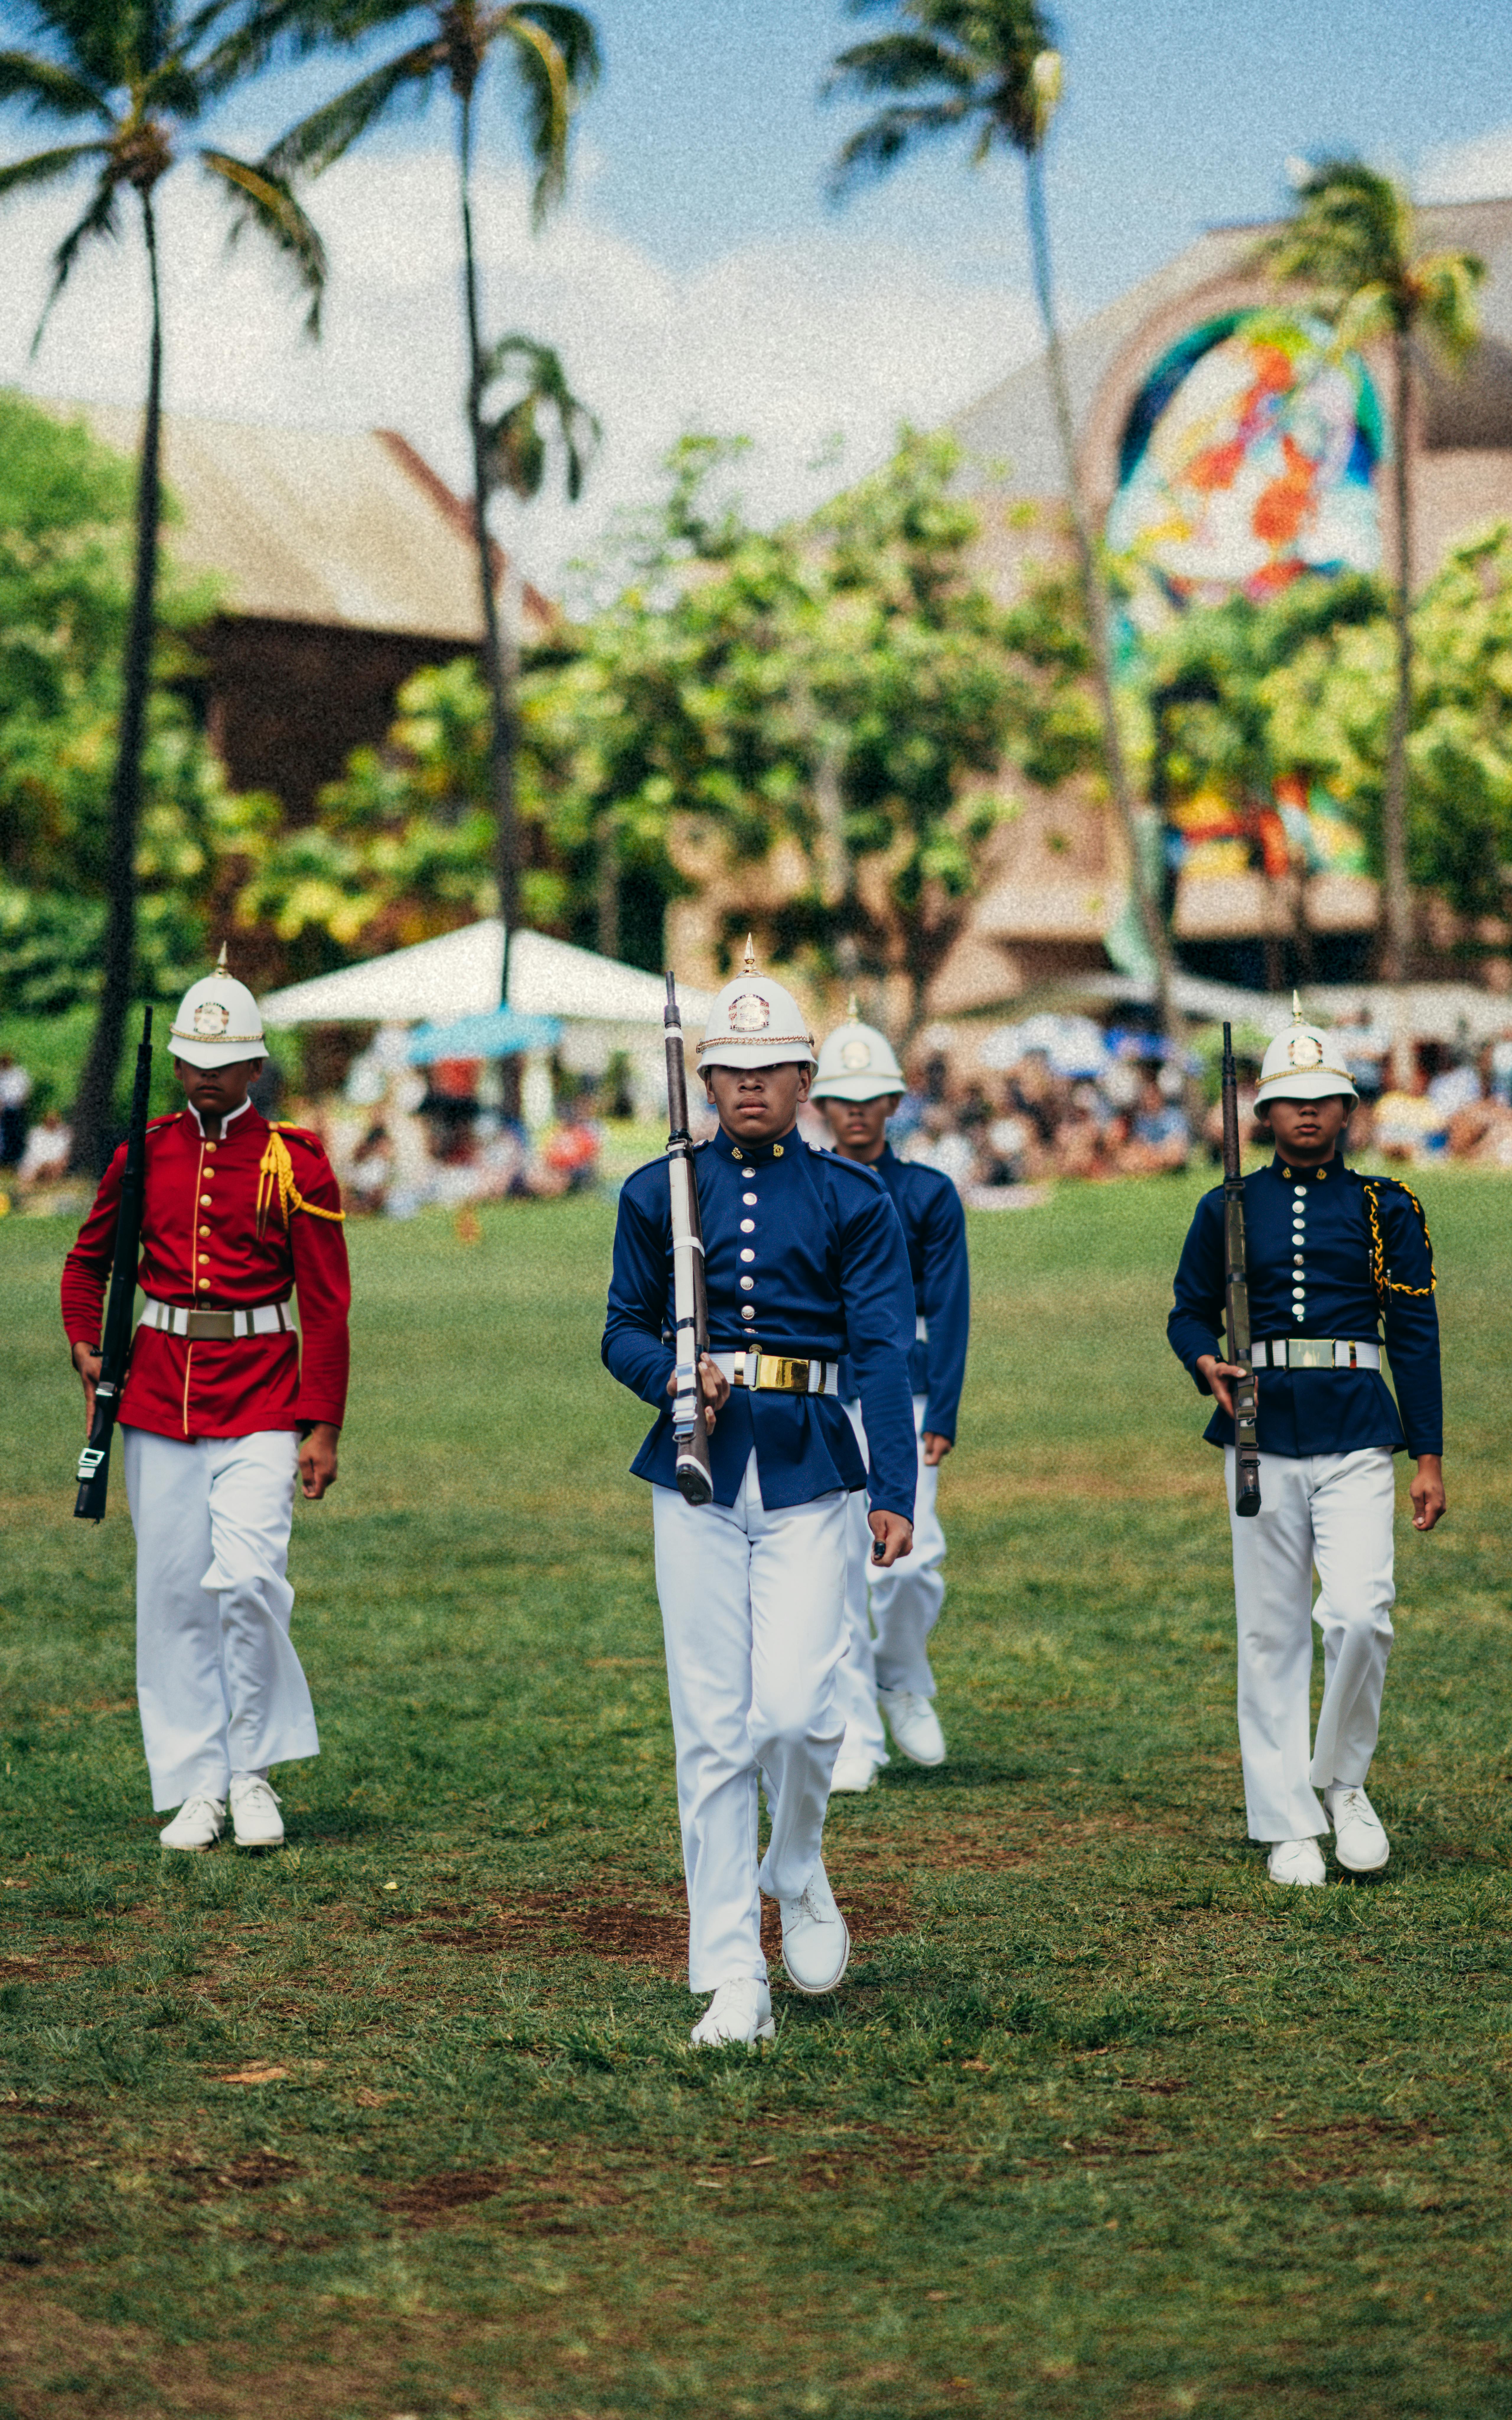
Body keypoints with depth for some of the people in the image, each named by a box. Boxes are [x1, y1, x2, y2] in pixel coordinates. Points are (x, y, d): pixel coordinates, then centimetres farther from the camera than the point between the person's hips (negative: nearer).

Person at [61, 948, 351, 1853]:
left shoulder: (295, 1162, -2)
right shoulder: (146, 1153, 7)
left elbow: (327, 1304, -2)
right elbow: (89, 1261, 21)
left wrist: (323, 1428, -6)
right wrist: (88, 1351, 4)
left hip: (261, 1401, -4)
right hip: (160, 1396, 4)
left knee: (249, 1579, -16)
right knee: (173, 1592, 4)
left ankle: (255, 1772, 2)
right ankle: (197, 1788, 11)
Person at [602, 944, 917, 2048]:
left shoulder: (853, 1201, 3)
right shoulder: (659, 1195, 8)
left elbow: (886, 1353, -4)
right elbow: (623, 1333, 13)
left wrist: (896, 1492, -14)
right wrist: (673, 1375, -11)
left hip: (808, 1474, -1)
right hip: (696, 1472, 2)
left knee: (795, 1705, -14)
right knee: (712, 1731, 0)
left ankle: (799, 1871, 19)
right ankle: (733, 1981, 4)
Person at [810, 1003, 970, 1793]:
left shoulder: (929, 1194, 3)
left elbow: (948, 1311, 0)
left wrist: (941, 1417, -8)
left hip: (901, 1393, -1)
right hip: (819, 1399, 1)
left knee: (911, 1559, -10)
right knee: (839, 1567, 0)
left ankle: (904, 1682, 19)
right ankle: (856, 1738, 8)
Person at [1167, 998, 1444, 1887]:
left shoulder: (1387, 1209, 6)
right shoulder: (1230, 1208, 8)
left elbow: (1417, 1338, 6)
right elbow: (1190, 1312, 15)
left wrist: (1430, 1460, 1)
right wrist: (1209, 1366, -9)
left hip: (1356, 1438, -1)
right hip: (1262, 1437, 1)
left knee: (1360, 1614, -16)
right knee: (1272, 1633, 2)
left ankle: (1343, 1779, 8)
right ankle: (1290, 1827, 9)